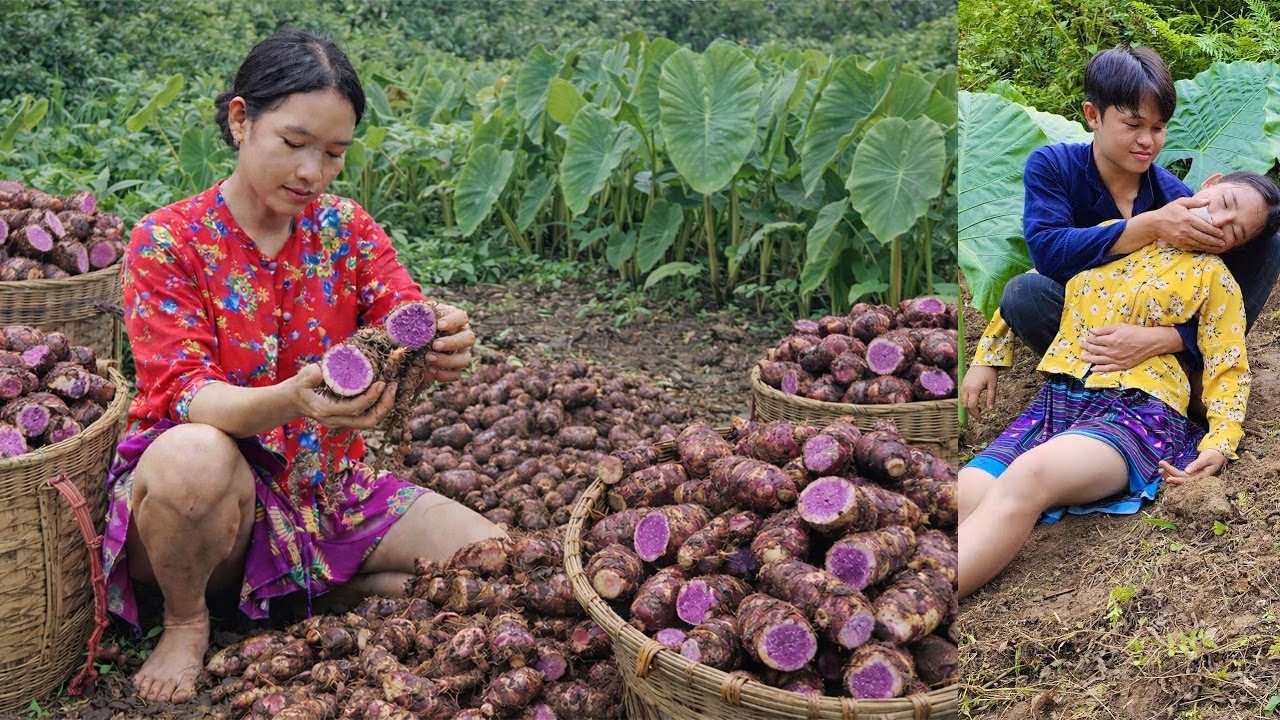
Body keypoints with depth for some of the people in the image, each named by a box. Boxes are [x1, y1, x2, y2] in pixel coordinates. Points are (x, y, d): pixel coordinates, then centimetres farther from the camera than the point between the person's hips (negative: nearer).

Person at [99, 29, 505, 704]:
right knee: (192, 455, -40)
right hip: (213, 491, -4)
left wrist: (440, 348, -37)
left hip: (329, 487, 4)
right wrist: (291, 401, -44)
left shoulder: (345, 227, 1)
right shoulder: (166, 242, -12)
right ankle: (185, 621, -8)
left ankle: (321, 586, 10)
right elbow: (186, 394, -22)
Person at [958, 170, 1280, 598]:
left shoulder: (1214, 278, 12)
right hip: (1055, 399, 6)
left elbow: (1227, 371, 7)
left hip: (1136, 410, -6)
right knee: (964, 498, -26)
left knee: (1030, 474, -39)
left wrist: (1220, 444, -10)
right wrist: (987, 357, 24)